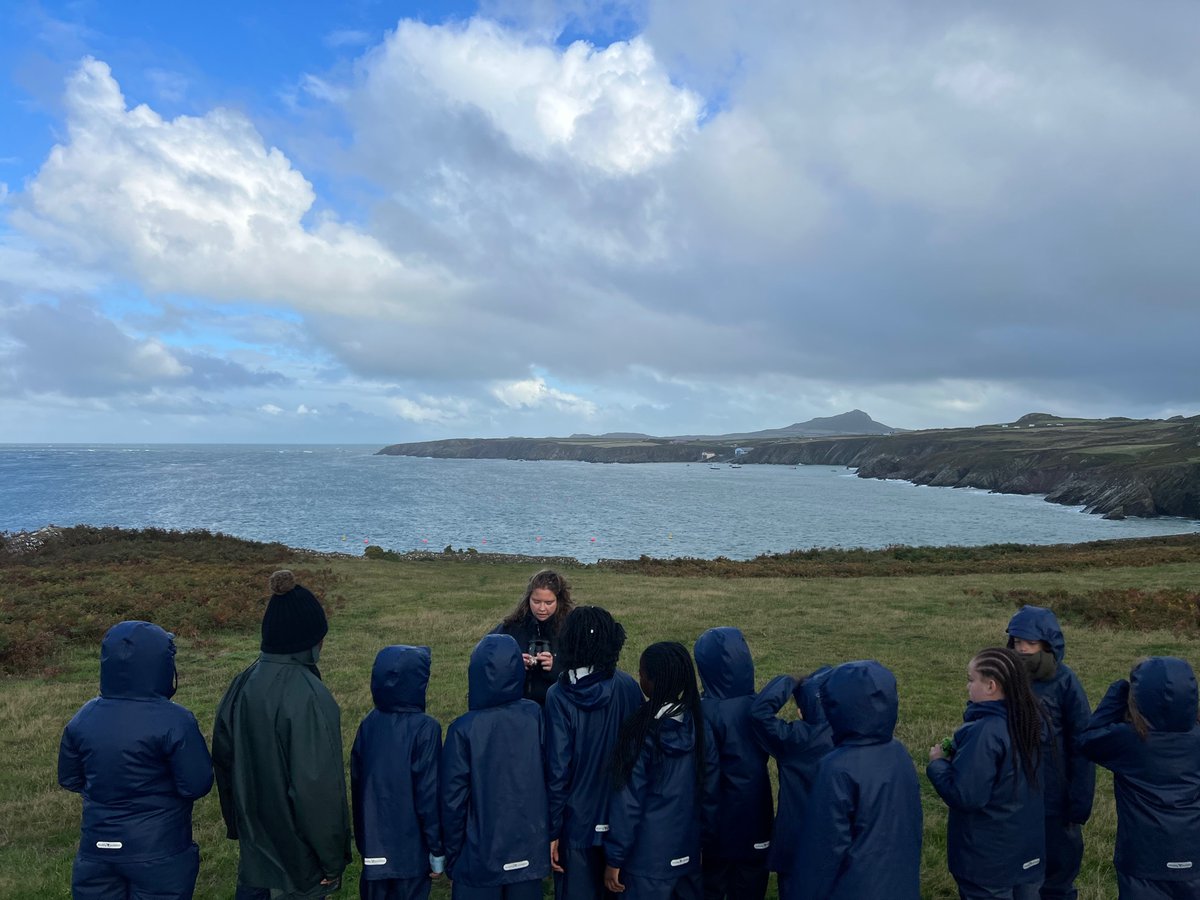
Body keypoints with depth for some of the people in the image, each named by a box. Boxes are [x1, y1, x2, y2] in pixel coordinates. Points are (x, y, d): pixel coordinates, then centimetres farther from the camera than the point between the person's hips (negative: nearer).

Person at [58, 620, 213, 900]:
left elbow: (70, 779, 8)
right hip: (159, 857, -5)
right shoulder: (173, 721, -23)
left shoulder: (83, 718, -5)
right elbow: (197, 785, -17)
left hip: (96, 850, 5)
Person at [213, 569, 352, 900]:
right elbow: (318, 786, -24)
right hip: (297, 850, -6)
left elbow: (225, 760, 8)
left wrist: (238, 826, 21)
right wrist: (332, 857, -12)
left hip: (255, 839, 7)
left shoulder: (243, 684, -3)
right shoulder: (309, 697, -25)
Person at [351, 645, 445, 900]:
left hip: (373, 844, 5)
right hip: (410, 849, -5)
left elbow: (356, 782, 6)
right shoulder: (424, 728, -19)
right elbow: (428, 792, -17)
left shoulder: (369, 723, -2)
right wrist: (437, 849, -6)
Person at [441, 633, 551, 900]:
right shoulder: (535, 716, -9)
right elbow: (550, 779, -3)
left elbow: (453, 799, -10)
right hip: (530, 850, 3)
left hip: (481, 854, -3)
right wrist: (550, 834, 11)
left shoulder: (463, 729, -17)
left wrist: (451, 853, 3)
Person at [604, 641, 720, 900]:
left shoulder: (642, 732, -20)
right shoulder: (698, 724, -5)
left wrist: (614, 858, -7)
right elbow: (711, 788, 4)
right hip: (688, 851, 5)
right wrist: (703, 836, 15)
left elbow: (627, 802, -15)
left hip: (648, 859, -5)